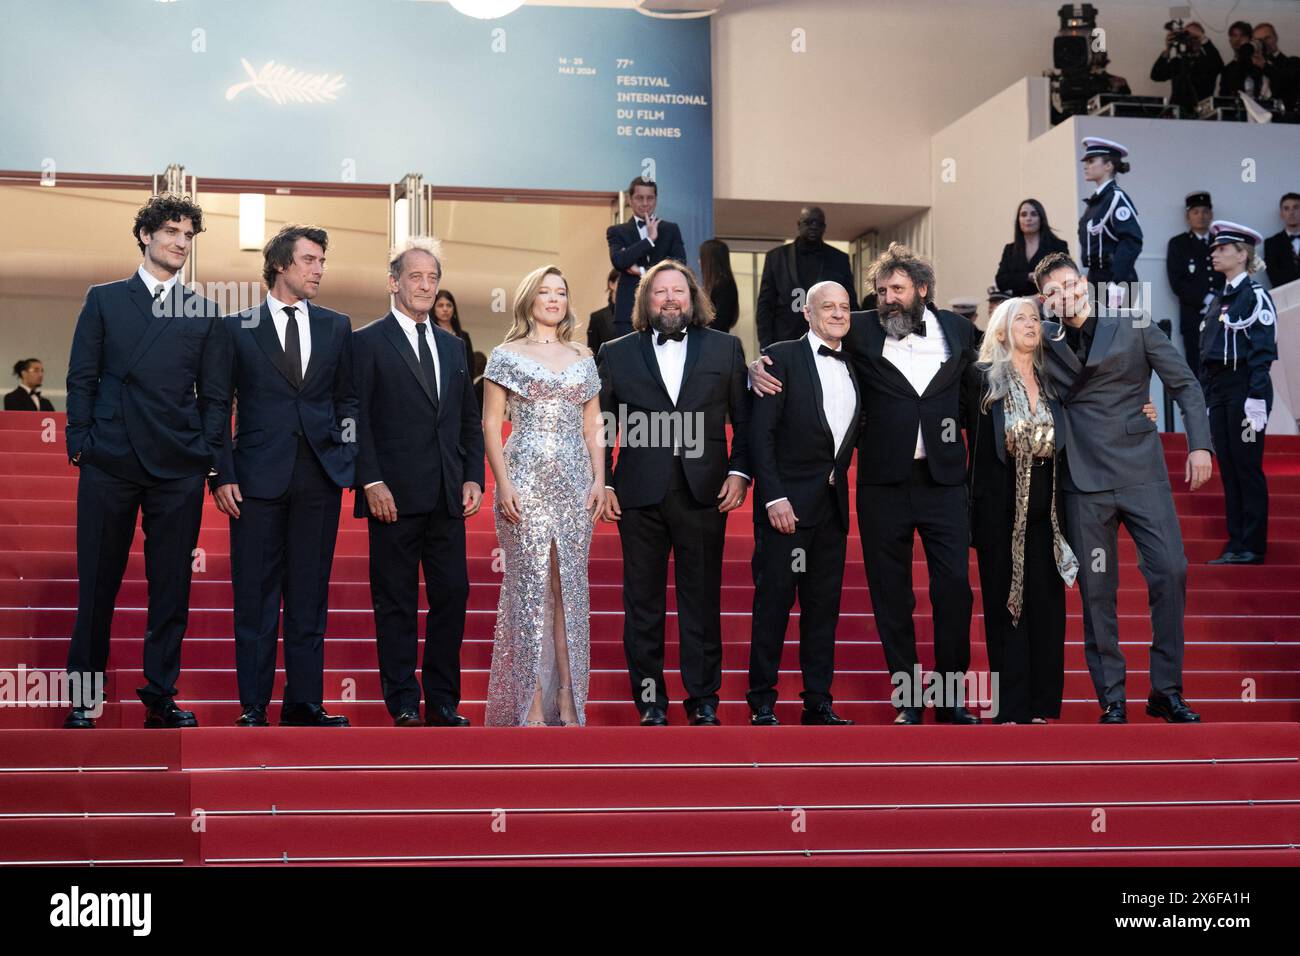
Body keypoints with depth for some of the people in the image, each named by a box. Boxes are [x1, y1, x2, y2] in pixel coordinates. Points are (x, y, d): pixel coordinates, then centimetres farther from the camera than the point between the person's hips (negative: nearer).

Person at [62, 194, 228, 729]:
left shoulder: (205, 314, 11)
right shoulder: (104, 300, 10)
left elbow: (215, 395, 10)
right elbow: (82, 378, 7)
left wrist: (209, 454, 0)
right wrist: (80, 442, -2)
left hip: (178, 468, 1)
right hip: (108, 463, -1)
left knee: (172, 586, 2)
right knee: (97, 583, 3)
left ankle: (161, 698, 10)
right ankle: (83, 697, 12)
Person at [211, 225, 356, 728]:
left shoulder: (336, 326, 11)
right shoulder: (238, 328, 3)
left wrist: (348, 453, 2)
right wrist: (222, 475, -6)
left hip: (320, 477, 3)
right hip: (258, 475, -2)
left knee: (310, 595, 7)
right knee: (255, 596, 1)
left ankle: (305, 704, 13)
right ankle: (253, 707, 8)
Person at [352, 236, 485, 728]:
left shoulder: (452, 346, 16)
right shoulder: (367, 342, -1)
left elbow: (470, 419, 18)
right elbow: (357, 419, -6)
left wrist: (473, 478, 7)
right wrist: (371, 482, -14)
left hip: (448, 498, 5)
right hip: (395, 496, -5)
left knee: (452, 595, 4)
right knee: (396, 603, 1)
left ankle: (442, 702, 12)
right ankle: (403, 703, 8)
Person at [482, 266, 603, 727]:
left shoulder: (583, 358, 15)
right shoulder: (507, 354, 4)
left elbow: (593, 427, 14)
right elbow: (491, 424, -1)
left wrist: (599, 479, 1)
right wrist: (504, 484, -11)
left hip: (575, 484, 4)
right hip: (526, 481, -4)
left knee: (571, 588, 3)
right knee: (530, 588, -5)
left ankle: (567, 700, 6)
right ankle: (531, 707, -3)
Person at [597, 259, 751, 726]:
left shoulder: (725, 349, 7)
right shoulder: (616, 354, 8)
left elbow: (744, 420, 7)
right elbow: (601, 426, 9)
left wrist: (739, 471, -4)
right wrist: (603, 483, 1)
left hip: (704, 494, 0)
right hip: (639, 496, 1)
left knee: (702, 603, 4)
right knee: (642, 604, 6)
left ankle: (703, 702, 13)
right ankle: (651, 704, 14)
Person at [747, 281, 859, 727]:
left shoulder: (853, 367, 14)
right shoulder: (781, 357, -5)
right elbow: (760, 433, -9)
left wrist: (838, 482, 3)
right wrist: (774, 498, -15)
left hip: (832, 504, 6)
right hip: (787, 502, -6)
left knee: (824, 606, 8)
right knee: (773, 602, -2)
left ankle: (818, 703, 13)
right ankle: (762, 704, 5)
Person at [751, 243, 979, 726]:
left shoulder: (956, 329, 6)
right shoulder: (861, 331, 1)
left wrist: (957, 425, 7)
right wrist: (759, 365, -13)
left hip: (943, 478, 1)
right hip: (883, 481, 0)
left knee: (954, 586, -2)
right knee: (891, 594, 5)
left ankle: (952, 695, 11)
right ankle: (907, 698, 15)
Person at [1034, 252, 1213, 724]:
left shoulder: (1134, 326, 4)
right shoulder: (1046, 342, 7)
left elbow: (1184, 384, 2)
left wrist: (1199, 444, -6)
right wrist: (1055, 325, -6)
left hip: (1142, 472, 0)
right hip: (1085, 481, 0)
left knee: (1170, 571, -9)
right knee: (1096, 589, 1)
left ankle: (1166, 690, 3)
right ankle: (1112, 698, 11)